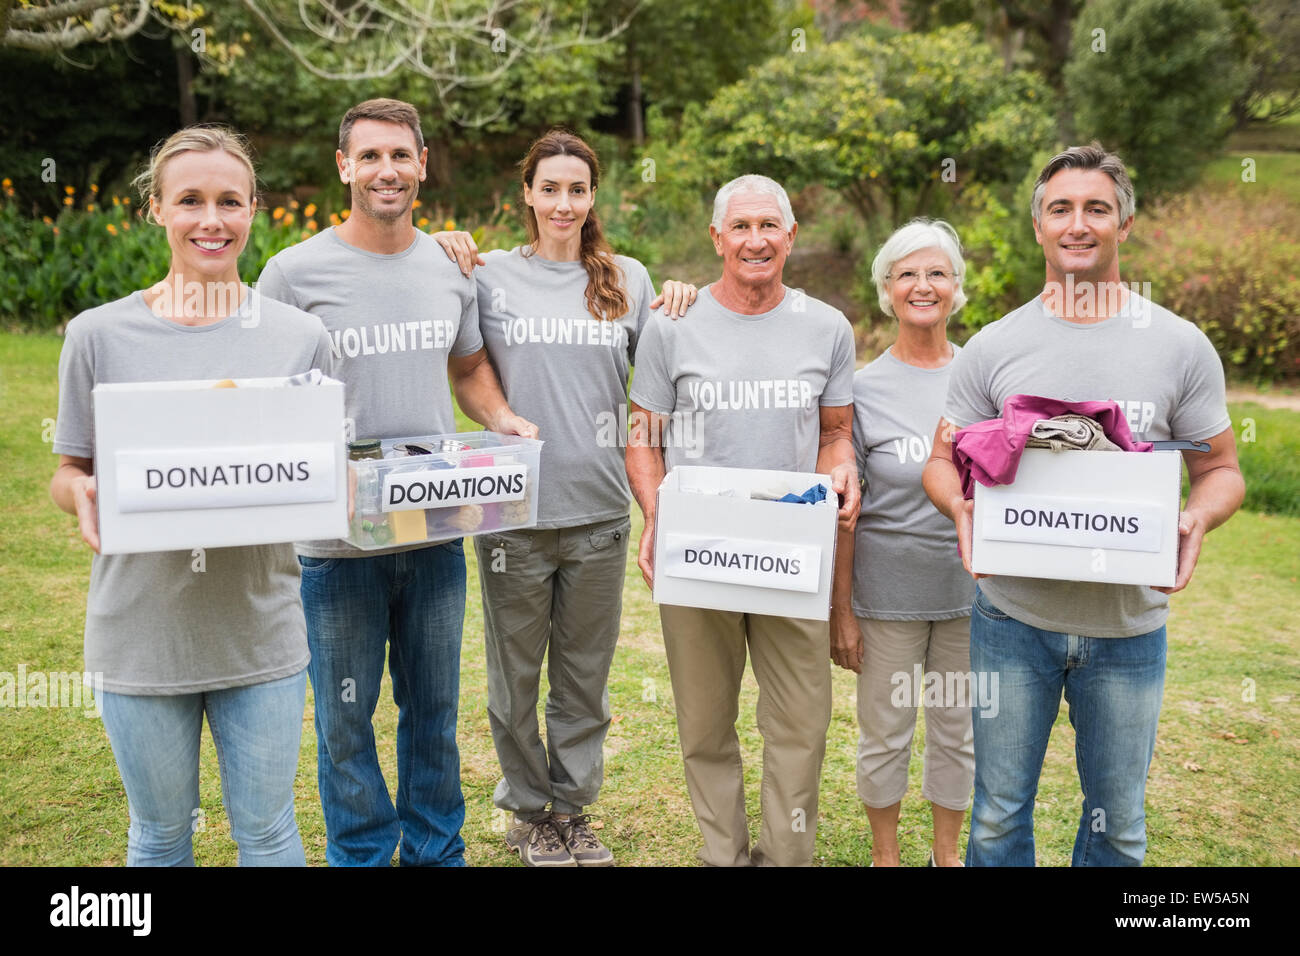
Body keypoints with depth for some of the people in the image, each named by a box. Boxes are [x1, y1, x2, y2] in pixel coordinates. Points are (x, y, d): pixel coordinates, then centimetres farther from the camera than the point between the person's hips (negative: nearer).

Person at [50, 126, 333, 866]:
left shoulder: (300, 337, -1)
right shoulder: (100, 335, -3)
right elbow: (69, 472, 5)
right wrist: (83, 495, -17)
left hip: (261, 628, 0)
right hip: (141, 629, 0)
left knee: (267, 832, 13)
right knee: (161, 834, 17)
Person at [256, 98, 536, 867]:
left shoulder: (452, 267, 6)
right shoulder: (295, 273, -6)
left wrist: (505, 420, -1)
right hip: (338, 538, -3)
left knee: (435, 709, 17)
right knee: (345, 717, 10)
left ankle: (438, 852, 35)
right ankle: (362, 853, 31)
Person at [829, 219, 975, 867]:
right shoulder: (864, 388, -5)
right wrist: (839, 608, -6)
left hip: (969, 587, 2)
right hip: (887, 590, -2)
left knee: (957, 729, 15)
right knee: (885, 732, 10)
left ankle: (947, 851, 36)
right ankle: (885, 853, 32)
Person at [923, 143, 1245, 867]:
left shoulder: (1180, 346, -2)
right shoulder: (994, 347, 0)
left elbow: (1220, 469, 3)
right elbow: (944, 460, 5)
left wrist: (1197, 520, -19)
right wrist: (963, 509, -17)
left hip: (1128, 624, 0)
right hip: (1014, 617, 0)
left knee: (1118, 820, 17)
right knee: (999, 812, 13)